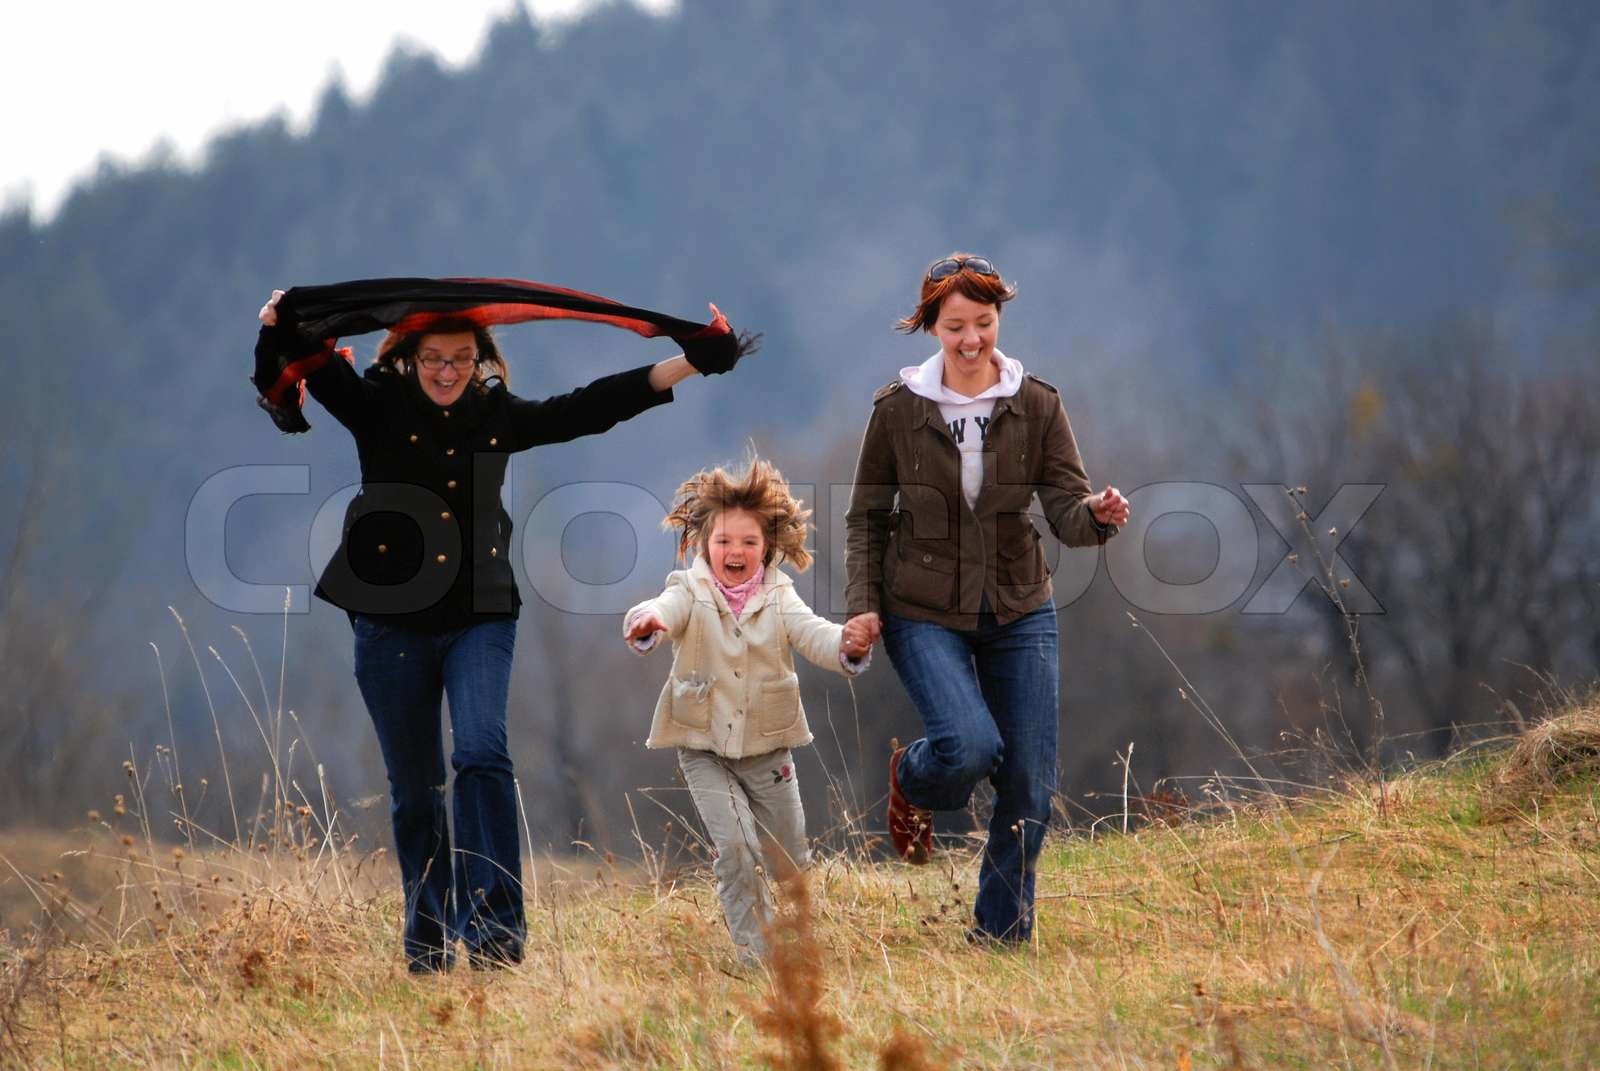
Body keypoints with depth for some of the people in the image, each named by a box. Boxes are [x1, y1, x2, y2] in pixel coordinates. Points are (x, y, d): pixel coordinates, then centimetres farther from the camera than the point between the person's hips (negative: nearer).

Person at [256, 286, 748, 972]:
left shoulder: (499, 417, 5)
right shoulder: (377, 408, -1)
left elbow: (591, 407, 6)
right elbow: (315, 368, -11)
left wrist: (691, 363, 2)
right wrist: (280, 328, -34)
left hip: (479, 619, 0)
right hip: (392, 622, 0)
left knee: (482, 753, -21)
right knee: (414, 788, 7)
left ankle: (494, 926, -24)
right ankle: (428, 944, 19)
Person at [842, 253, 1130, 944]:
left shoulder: (1036, 406, -2)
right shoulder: (898, 409, -3)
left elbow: (1065, 510, -7)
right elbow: (866, 518, 4)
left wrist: (1095, 517, -30)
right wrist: (861, 604, -7)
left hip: (1019, 614, 2)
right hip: (924, 613, -2)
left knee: (1030, 785, -1)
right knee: (971, 744, -25)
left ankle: (1001, 943, 14)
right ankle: (910, 783, 13)